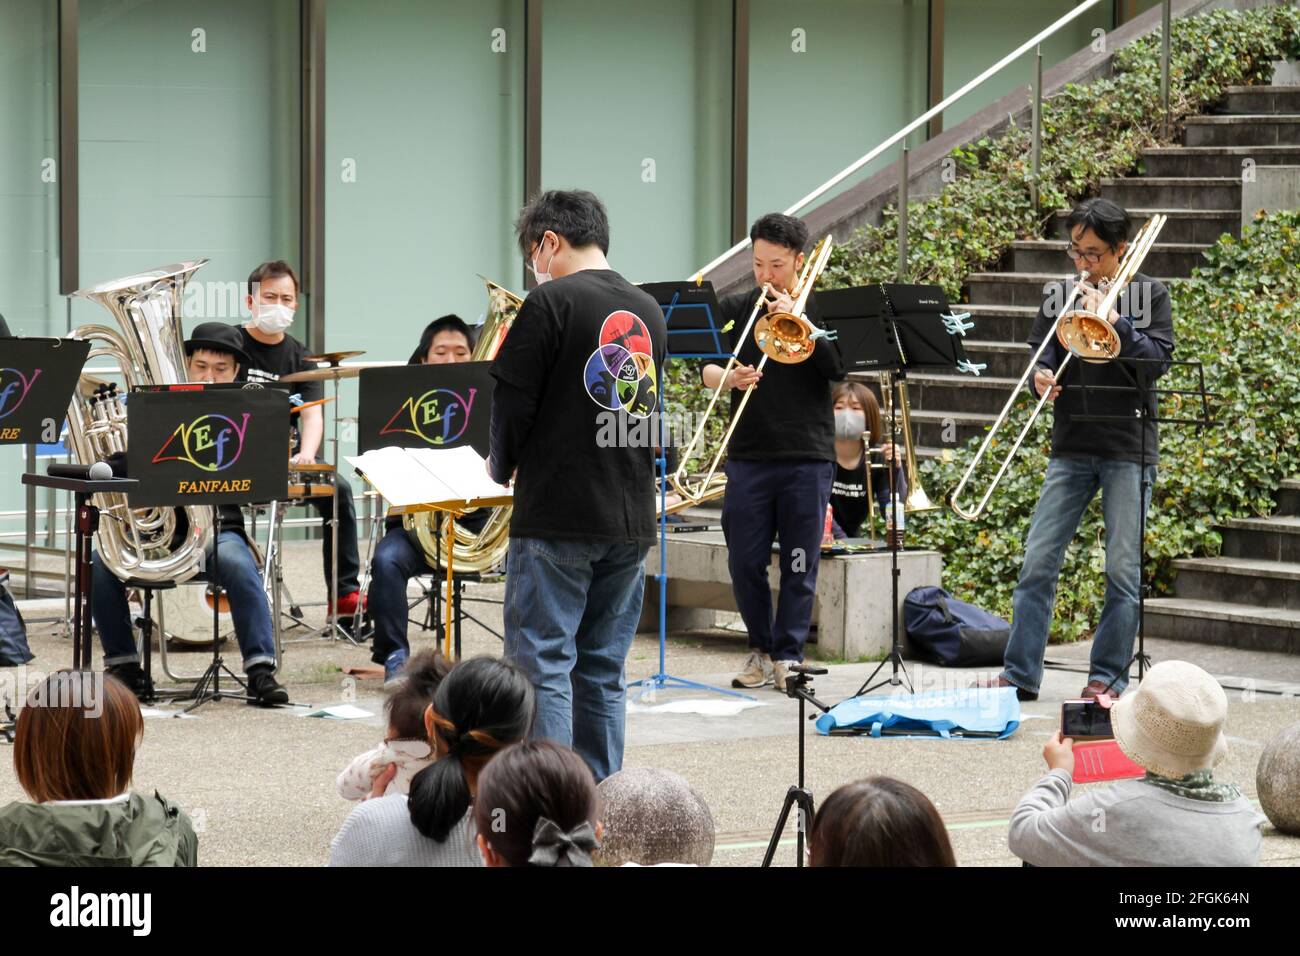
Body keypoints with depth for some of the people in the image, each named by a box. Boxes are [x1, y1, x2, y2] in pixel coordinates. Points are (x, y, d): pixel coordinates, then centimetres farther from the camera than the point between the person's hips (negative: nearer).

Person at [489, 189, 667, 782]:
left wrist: (502, 467, 9)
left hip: (557, 515, -7)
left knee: (543, 665, -3)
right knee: (603, 671, 11)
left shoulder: (551, 301, -9)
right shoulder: (647, 311, 12)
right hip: (630, 520, 7)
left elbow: (513, 400, -9)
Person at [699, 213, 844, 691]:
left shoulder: (820, 309, 5)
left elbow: (838, 366, -9)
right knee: (745, 561, 2)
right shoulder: (734, 309, 8)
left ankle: (788, 656, 5)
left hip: (807, 456, -2)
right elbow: (706, 369, 0)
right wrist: (729, 378, -22)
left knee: (799, 564, -1)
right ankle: (761, 648, 18)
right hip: (749, 454, 2)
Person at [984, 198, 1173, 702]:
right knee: (1038, 561, -3)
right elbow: (1041, 355, 9)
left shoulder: (1150, 295, 2)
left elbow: (1156, 362, -9)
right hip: (1071, 448, 3)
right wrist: (1042, 377, -13)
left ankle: (1108, 676, 5)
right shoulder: (1060, 295, 10)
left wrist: (1111, 319, -17)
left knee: (1123, 570, -2)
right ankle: (1020, 673, 1)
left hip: (1129, 450, -3)